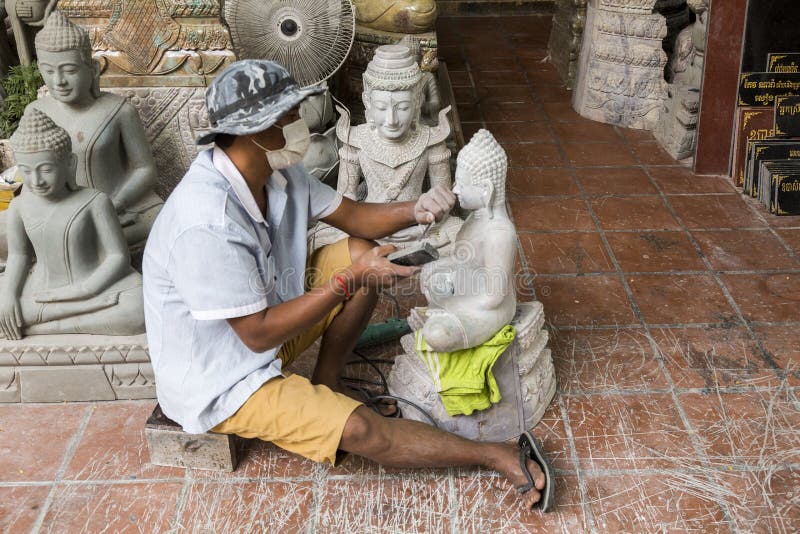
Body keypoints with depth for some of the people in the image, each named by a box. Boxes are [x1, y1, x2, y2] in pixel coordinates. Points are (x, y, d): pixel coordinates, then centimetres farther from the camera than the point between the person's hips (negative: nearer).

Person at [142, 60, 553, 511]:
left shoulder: (277, 170, -10)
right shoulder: (207, 224, -35)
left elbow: (353, 216, 1)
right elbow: (259, 334, -29)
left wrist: (415, 211, -19)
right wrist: (350, 280, -27)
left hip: (267, 309, 8)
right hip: (221, 378, -8)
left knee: (363, 251, -1)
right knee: (360, 429, -18)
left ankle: (325, 382, 7)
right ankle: (496, 455, -2)